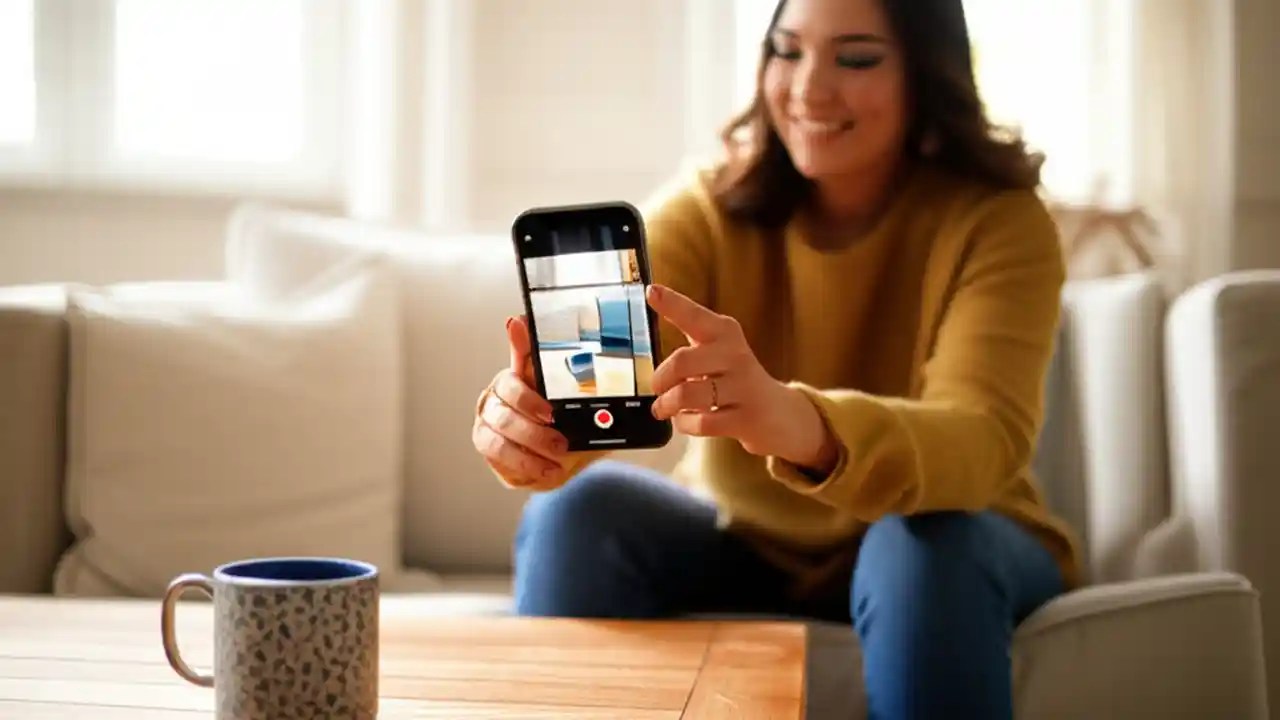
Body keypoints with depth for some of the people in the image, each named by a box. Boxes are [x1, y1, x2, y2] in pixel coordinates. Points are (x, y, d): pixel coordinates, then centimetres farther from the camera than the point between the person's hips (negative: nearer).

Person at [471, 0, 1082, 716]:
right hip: (745, 541, 2)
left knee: (928, 539, -34)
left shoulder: (999, 222, -19)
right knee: (578, 507, -24)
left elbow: (985, 439, -37)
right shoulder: (711, 204, -13)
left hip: (950, 549, -1)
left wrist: (797, 424, -57)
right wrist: (528, 416, -54)